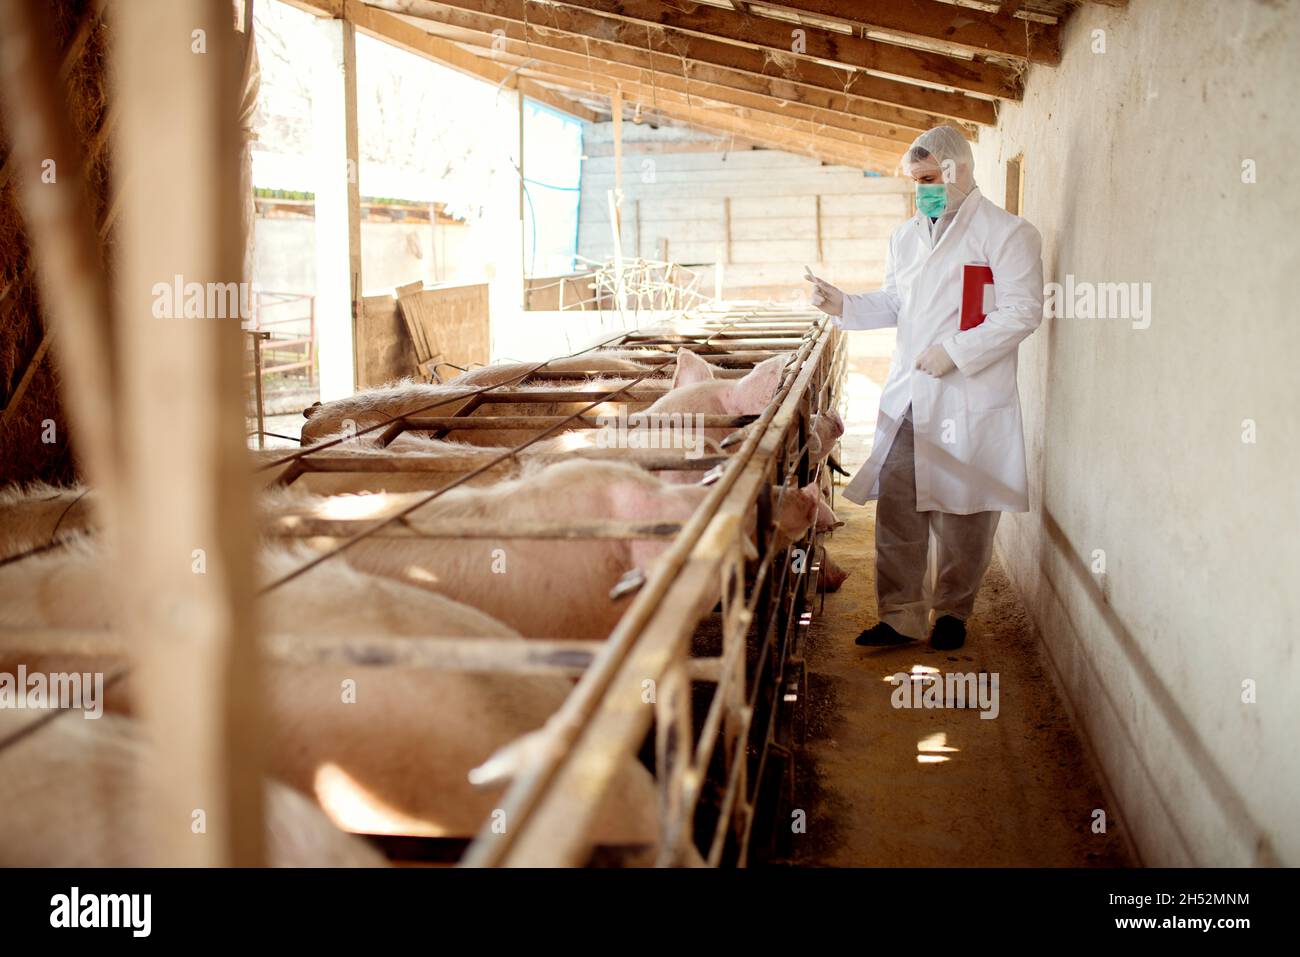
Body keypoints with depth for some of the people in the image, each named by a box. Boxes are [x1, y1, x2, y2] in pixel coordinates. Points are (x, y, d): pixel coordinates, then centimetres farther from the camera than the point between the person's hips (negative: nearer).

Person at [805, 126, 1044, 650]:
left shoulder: (1007, 233, -4)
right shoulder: (907, 236, 17)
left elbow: (1021, 311, -12)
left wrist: (955, 351, -19)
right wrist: (844, 305, 3)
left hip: (968, 400, -5)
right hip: (906, 395, 5)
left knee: (961, 512, 4)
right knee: (896, 504, 1)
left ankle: (952, 612, 21)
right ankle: (901, 615, 11)